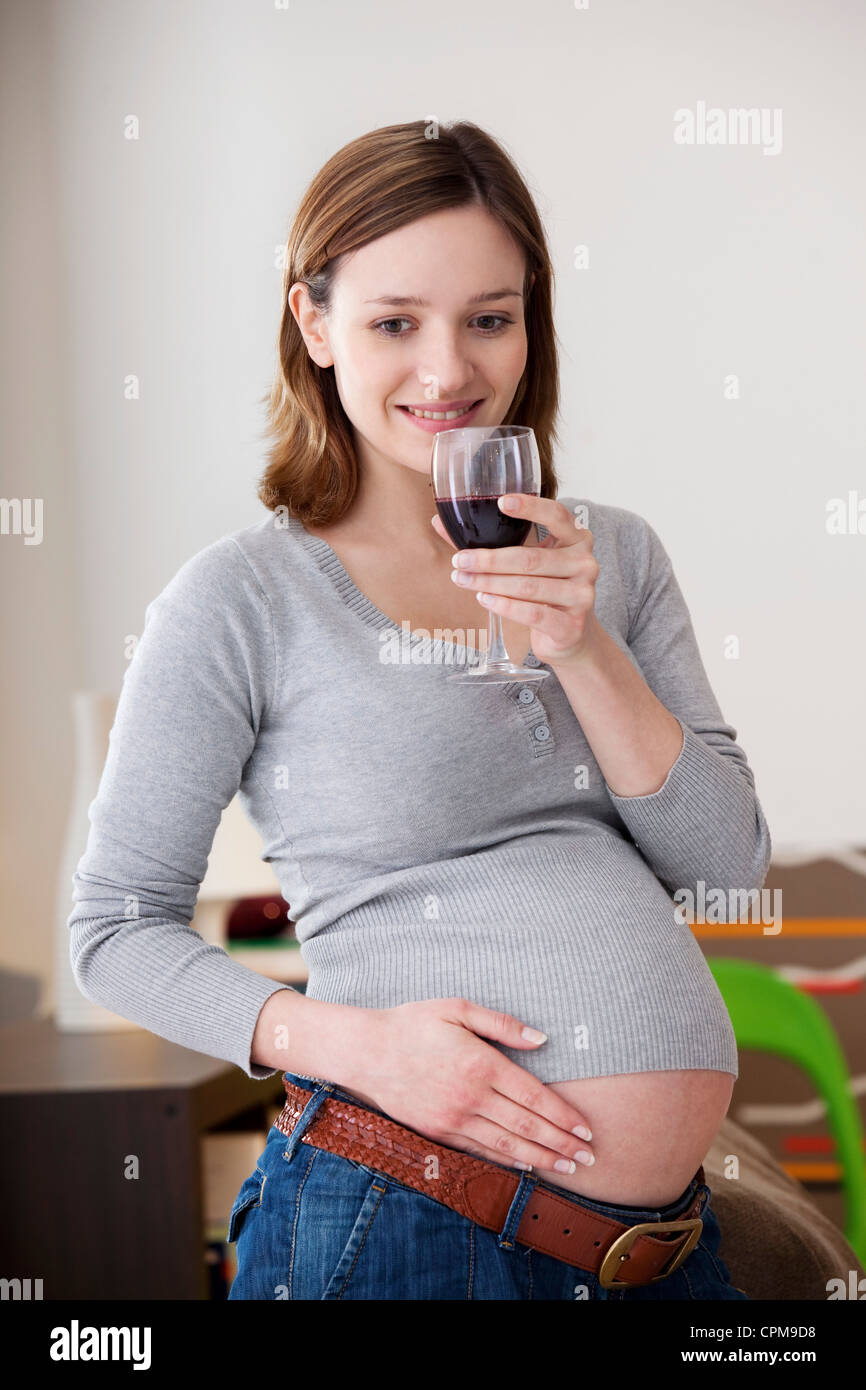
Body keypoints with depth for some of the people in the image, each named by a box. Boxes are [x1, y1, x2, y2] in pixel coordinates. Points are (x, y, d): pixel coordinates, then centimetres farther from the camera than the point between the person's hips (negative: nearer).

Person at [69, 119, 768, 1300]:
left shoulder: (612, 555, 7)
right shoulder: (245, 599, -6)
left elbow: (729, 861, 3)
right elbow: (119, 928, -2)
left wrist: (584, 648, -10)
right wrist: (353, 1041, -16)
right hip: (402, 1222, -4)